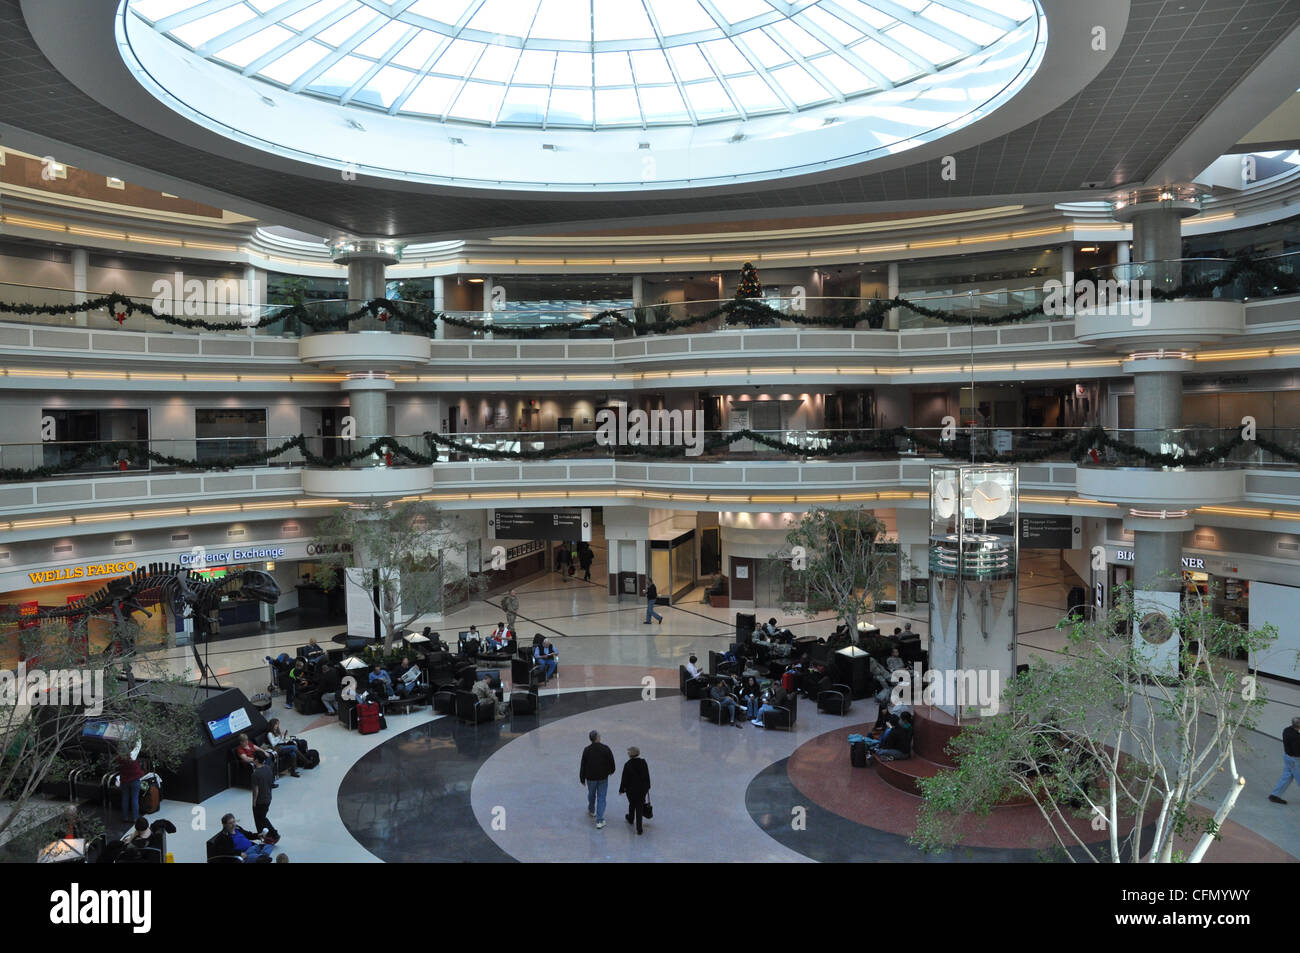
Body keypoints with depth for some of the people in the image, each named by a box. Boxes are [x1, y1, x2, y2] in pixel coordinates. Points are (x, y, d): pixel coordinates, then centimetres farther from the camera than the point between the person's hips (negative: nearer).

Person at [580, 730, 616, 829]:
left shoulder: (586, 750, -12)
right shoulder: (606, 748, -15)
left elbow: (582, 765, -6)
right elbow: (611, 762, -5)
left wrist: (582, 779, 5)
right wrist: (611, 770, 16)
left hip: (591, 778, 1)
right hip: (603, 778, -1)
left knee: (591, 795, 26)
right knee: (601, 798, 5)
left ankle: (591, 810, 50)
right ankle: (599, 821, 0)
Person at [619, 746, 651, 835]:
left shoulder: (627, 764, -18)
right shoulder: (643, 762, -7)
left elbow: (624, 778, -11)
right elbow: (647, 776, 2)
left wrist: (621, 790, 1)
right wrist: (647, 787, 15)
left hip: (631, 789, -2)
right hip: (642, 789, 2)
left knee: (632, 804, 24)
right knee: (640, 808, 7)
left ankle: (630, 818, 50)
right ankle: (639, 829, 6)